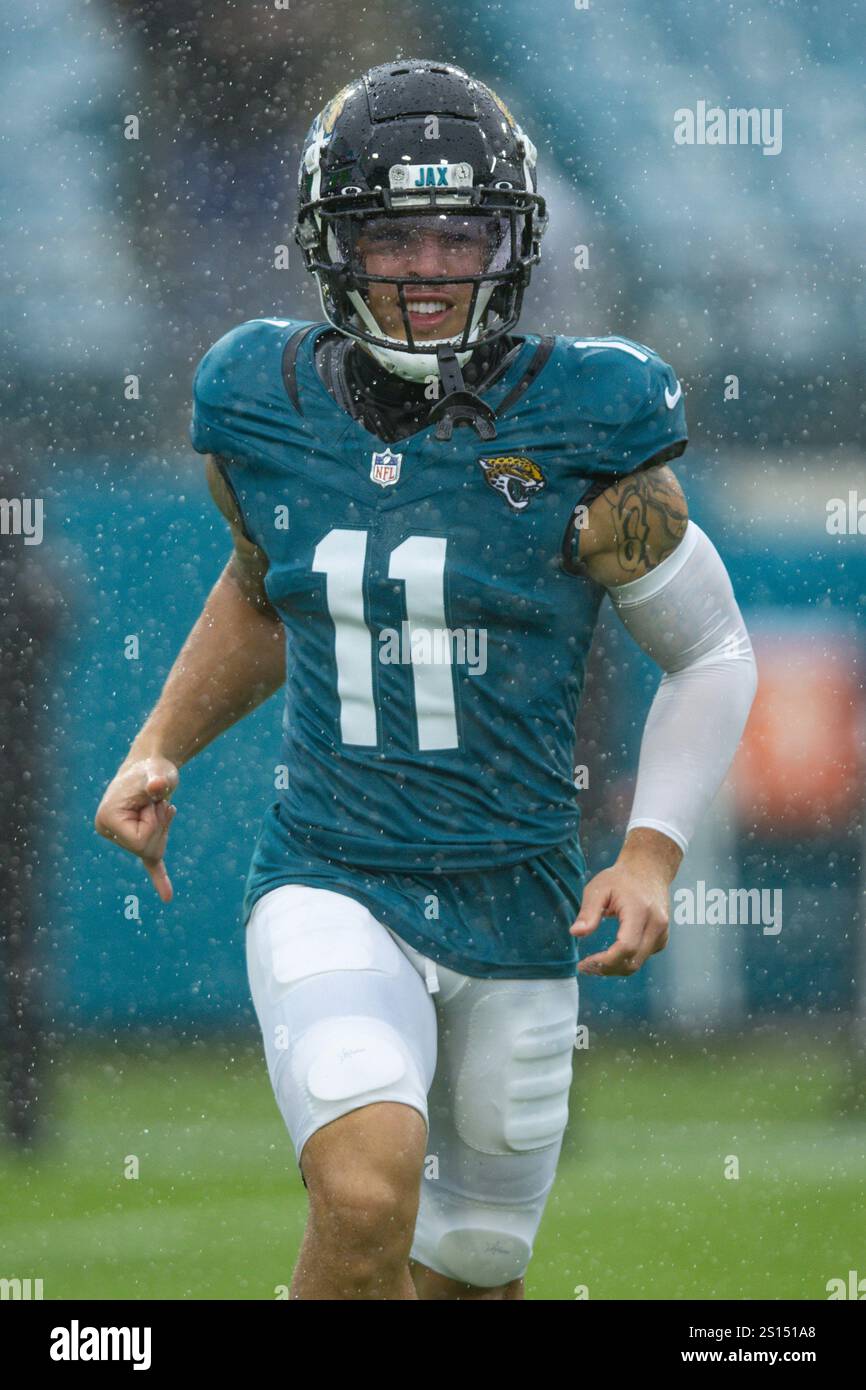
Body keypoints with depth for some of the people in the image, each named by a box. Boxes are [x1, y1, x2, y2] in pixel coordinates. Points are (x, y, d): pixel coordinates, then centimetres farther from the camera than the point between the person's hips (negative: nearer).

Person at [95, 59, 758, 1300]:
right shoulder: (268, 417, -1)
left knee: (470, 1278, 14)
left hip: (516, 906, 0)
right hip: (330, 888, 0)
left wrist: (654, 849, -11)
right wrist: (158, 753, 9)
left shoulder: (583, 442, -10)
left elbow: (712, 652, 1)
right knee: (367, 1202, -28)